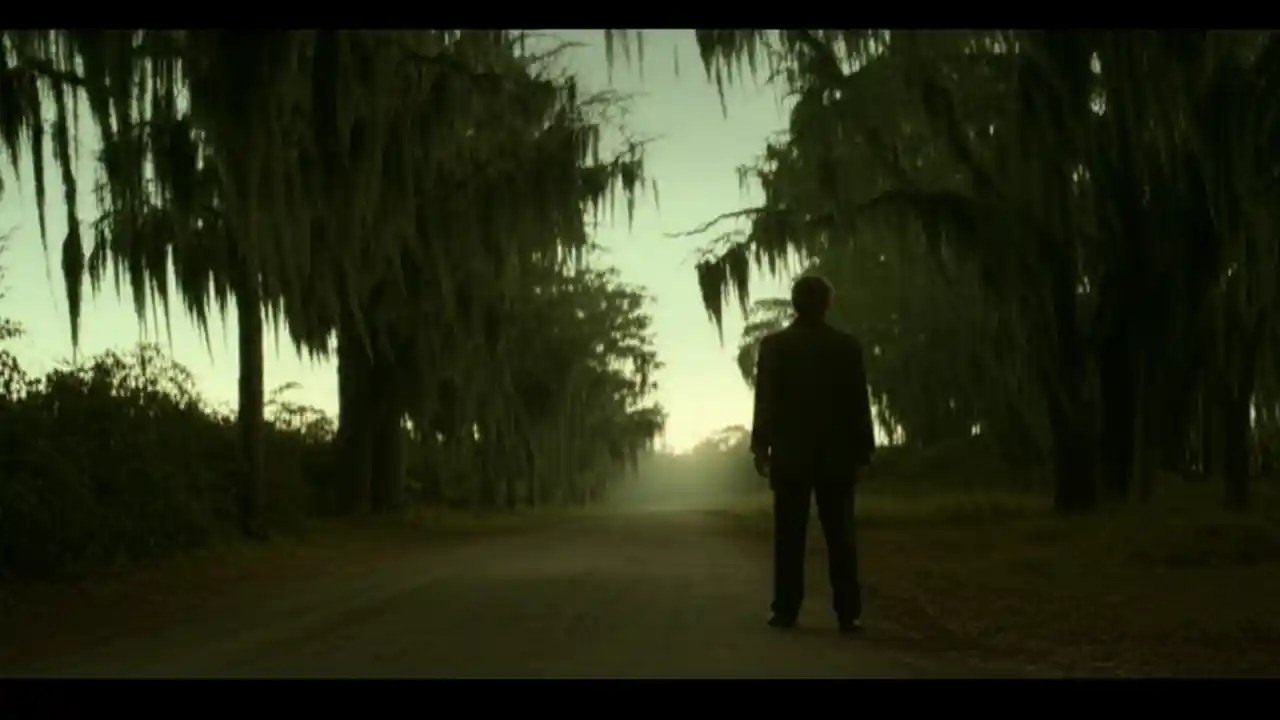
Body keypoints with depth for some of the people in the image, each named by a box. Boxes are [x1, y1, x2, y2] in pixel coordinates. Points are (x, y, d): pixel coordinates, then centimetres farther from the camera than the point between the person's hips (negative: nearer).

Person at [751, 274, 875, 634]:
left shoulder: (773, 345, -2)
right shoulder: (848, 346, 1)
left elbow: (765, 401, -3)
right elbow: (859, 403, 1)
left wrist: (760, 448, 1)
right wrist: (862, 451, 7)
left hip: (790, 454, 0)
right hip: (836, 455, 1)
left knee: (790, 536, 3)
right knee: (840, 535, 2)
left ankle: (786, 610, 0)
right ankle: (848, 613, -1)